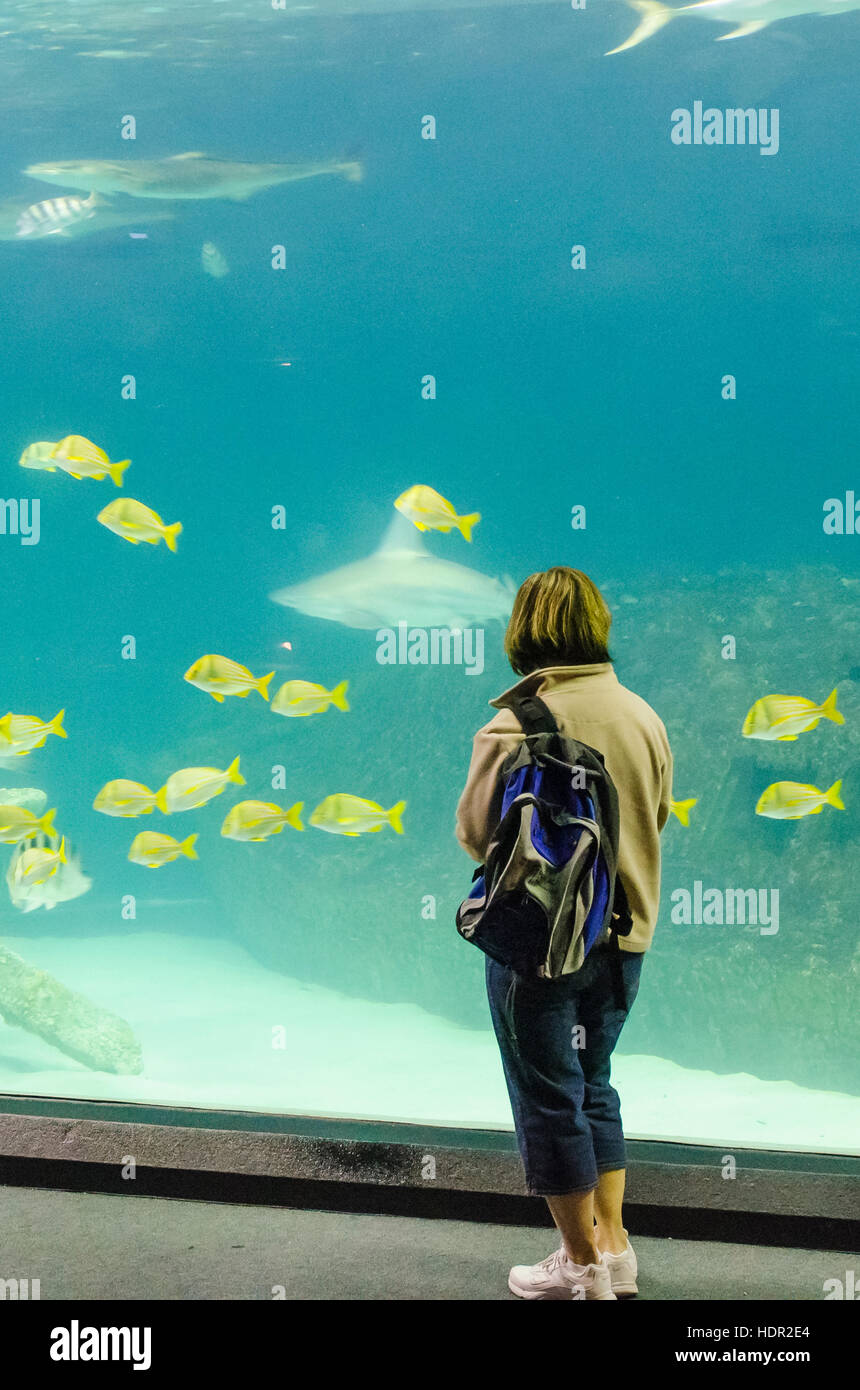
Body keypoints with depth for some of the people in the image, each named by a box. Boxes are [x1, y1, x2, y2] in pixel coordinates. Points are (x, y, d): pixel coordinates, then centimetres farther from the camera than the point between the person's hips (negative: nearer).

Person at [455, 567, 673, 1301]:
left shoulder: (515, 725, -19)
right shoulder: (643, 717, -1)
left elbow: (477, 832, -12)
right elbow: (657, 818, 8)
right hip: (624, 933, 6)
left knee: (548, 1099, 8)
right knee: (593, 1085, 21)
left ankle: (583, 1266, 18)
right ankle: (614, 1248, 27)